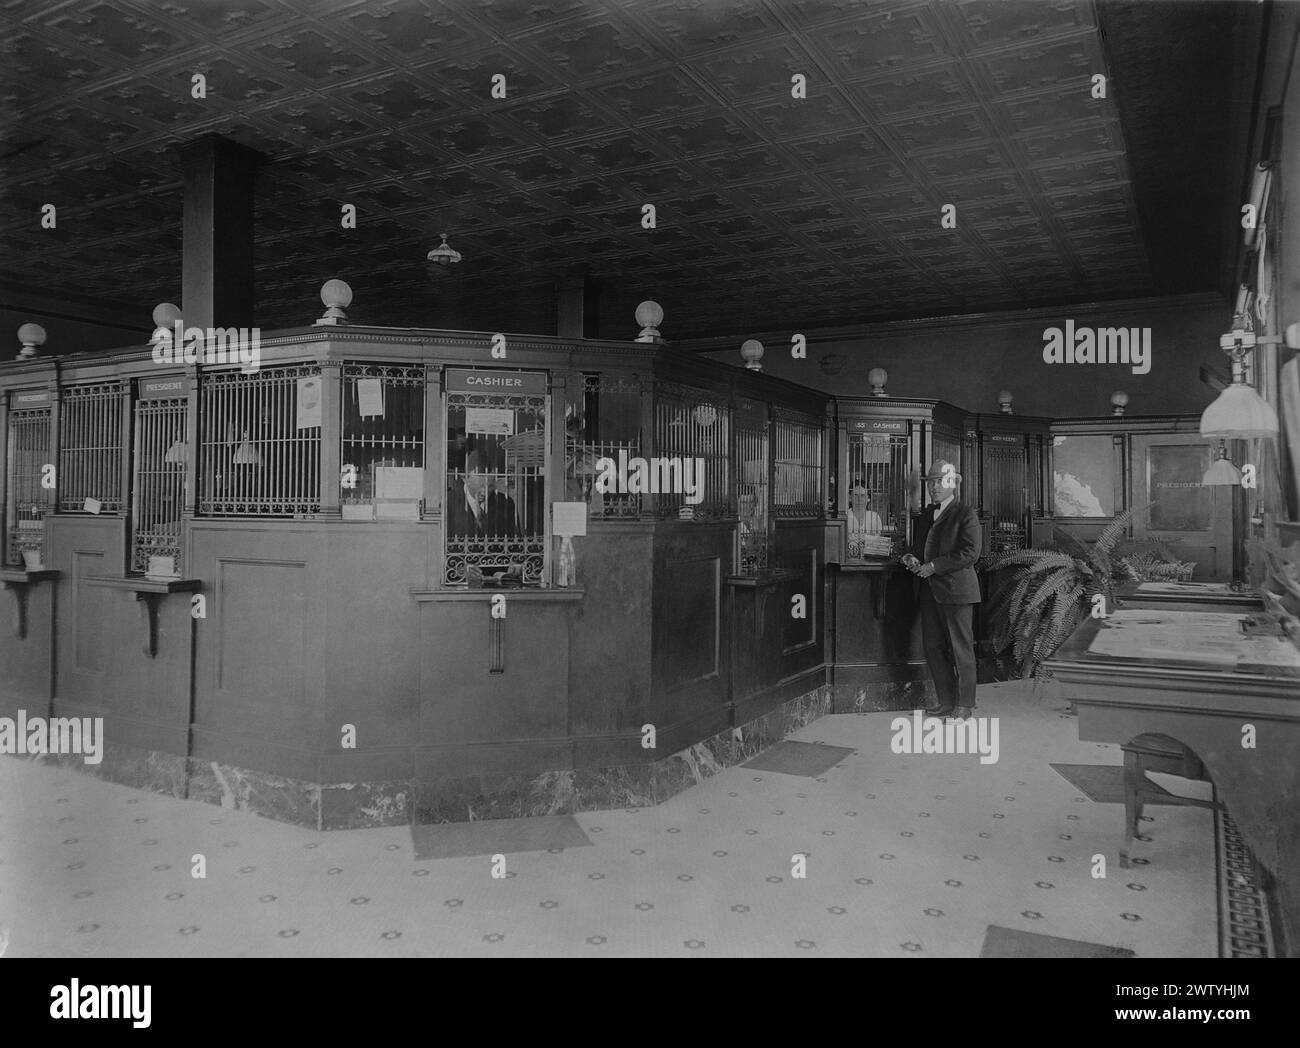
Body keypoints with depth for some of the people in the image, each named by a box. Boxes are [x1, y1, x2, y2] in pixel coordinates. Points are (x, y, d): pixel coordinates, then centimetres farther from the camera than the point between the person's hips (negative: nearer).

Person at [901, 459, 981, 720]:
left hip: (957, 590, -7)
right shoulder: (926, 514, 17)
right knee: (933, 648, 9)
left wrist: (934, 566, -17)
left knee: (960, 649, 0)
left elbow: (970, 552, -14)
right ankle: (947, 701, 20)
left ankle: (965, 704, 11)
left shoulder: (966, 513, -6)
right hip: (930, 591, 7)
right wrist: (913, 559, 3)